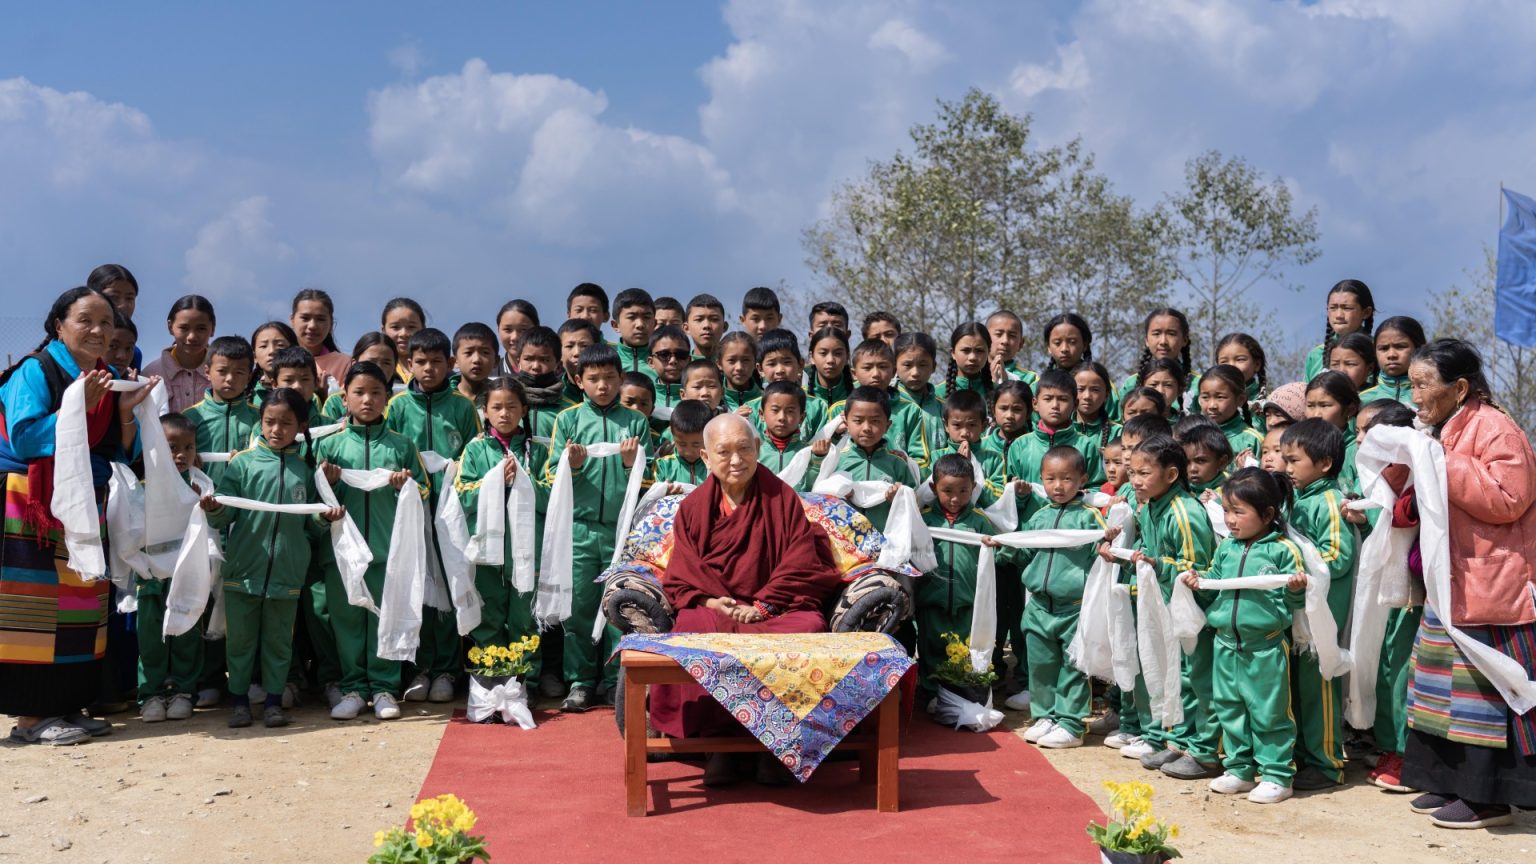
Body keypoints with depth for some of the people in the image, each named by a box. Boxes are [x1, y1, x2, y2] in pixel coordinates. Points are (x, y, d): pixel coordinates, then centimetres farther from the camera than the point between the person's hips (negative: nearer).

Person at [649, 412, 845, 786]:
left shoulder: (781, 497, 8)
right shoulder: (693, 506, 13)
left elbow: (800, 563, 1)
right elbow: (681, 573, 8)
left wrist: (762, 605, -12)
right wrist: (708, 600, -13)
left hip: (776, 608, -1)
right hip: (712, 607, 1)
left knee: (810, 626, -34)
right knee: (693, 630, -34)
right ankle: (715, 741, -24)